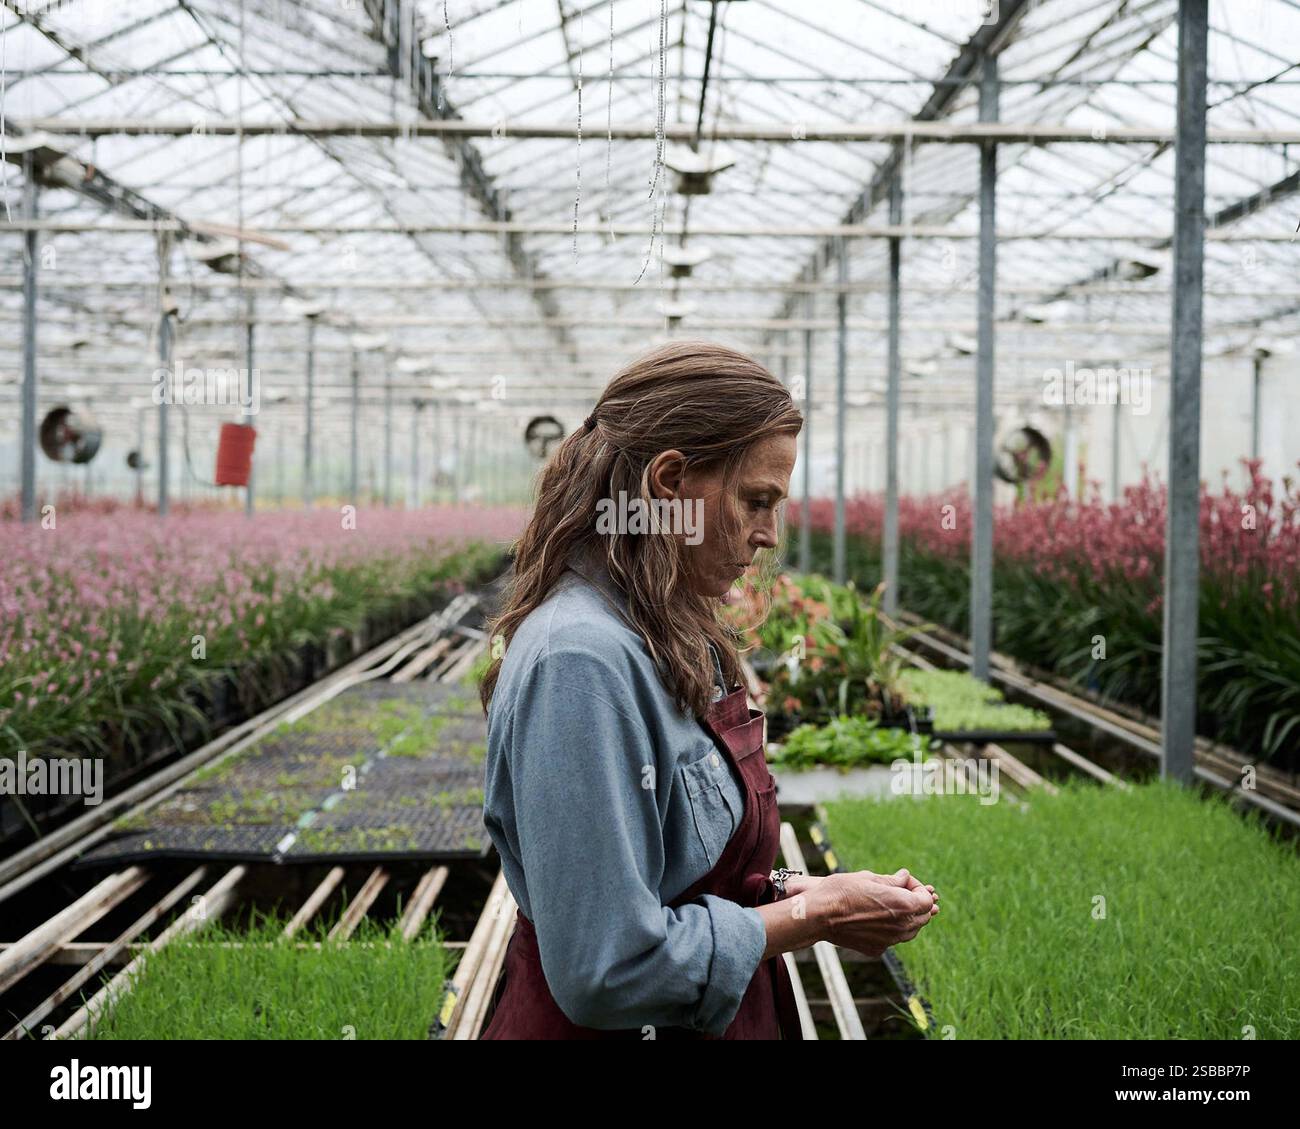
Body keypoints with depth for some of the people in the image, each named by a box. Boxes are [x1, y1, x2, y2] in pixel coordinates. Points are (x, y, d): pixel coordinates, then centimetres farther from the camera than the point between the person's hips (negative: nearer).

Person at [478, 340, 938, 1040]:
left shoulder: (674, 639, 6)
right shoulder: (580, 661, -24)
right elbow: (610, 969, -27)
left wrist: (788, 891, -2)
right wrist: (813, 914, -17)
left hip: (718, 1017, 9)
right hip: (624, 1026, -9)